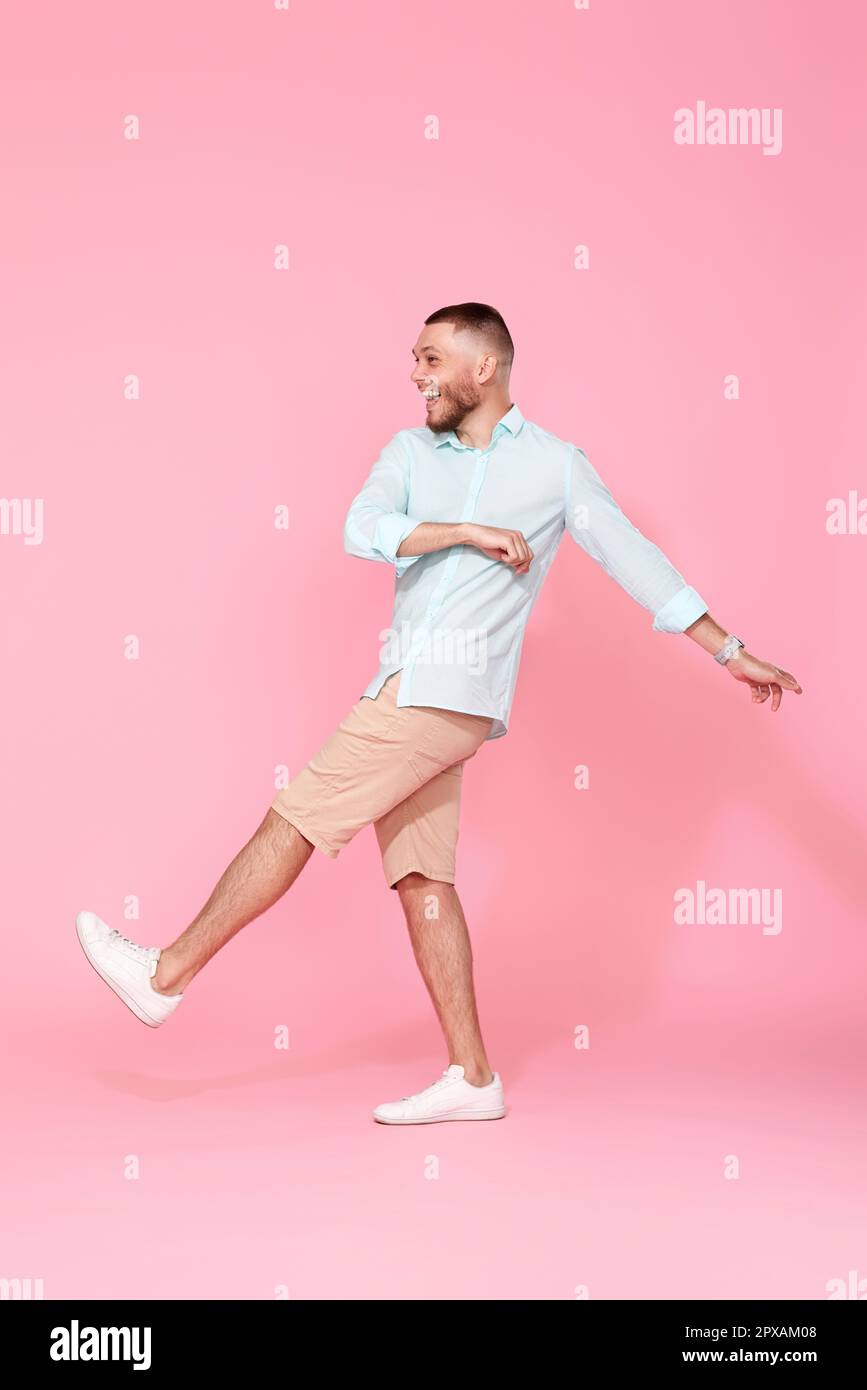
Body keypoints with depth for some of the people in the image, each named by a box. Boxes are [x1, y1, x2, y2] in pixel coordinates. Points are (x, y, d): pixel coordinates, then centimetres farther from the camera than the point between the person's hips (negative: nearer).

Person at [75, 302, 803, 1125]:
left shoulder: (556, 465, 3)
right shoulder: (411, 450, 14)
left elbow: (637, 561, 6)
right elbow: (362, 530, -3)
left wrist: (732, 653, 7)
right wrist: (466, 532, -13)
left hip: (447, 693, -6)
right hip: (407, 689, 6)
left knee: (293, 820, -6)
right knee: (421, 880, 5)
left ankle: (166, 975, 6)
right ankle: (472, 1079, 10)